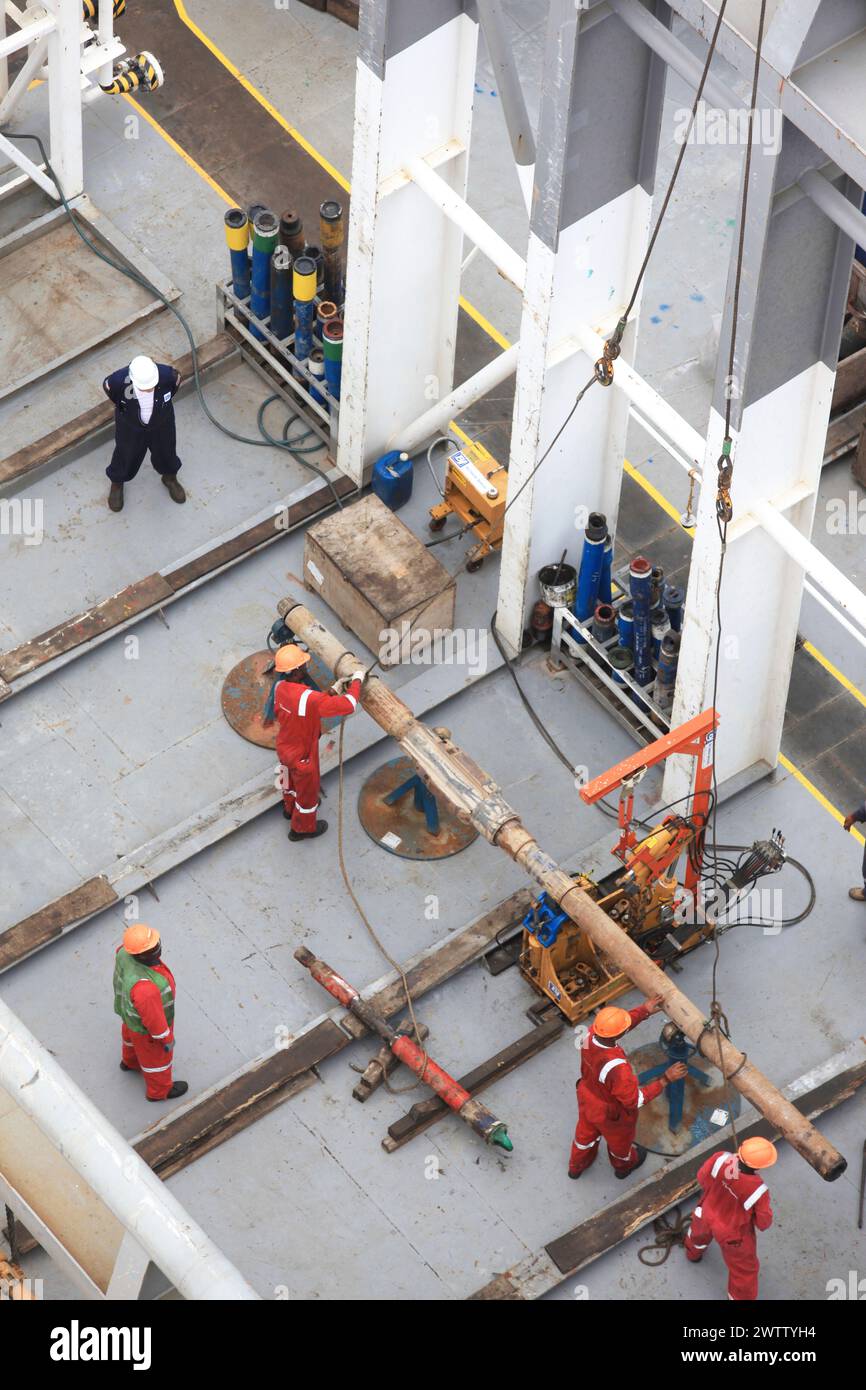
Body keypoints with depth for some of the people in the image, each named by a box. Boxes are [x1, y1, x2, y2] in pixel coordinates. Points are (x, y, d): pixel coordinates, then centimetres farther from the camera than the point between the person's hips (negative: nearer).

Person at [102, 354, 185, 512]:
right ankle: (116, 484, 57)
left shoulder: (167, 375, -39)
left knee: (166, 451, 28)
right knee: (126, 456, 24)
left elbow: (177, 378, -11)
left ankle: (170, 478, 61)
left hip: (161, 424, 1)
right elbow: (107, 386, -14)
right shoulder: (119, 381, -41)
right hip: (130, 426, -1)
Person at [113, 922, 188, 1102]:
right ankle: (159, 1090, 52)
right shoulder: (144, 987, -49)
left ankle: (131, 1061, 66)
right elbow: (152, 1018, -31)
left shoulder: (126, 951, -28)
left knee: (132, 1035, 36)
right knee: (155, 1055, 23)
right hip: (146, 1024, -6)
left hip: (130, 1007, 6)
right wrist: (167, 1038, -13)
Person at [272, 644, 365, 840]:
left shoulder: (281, 687, -16)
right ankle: (303, 828, 45)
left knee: (291, 779, 35)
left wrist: (333, 691, -5)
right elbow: (348, 705, -38)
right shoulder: (308, 698, -41)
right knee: (308, 789, 21)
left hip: (284, 748, 7)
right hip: (302, 755, -7)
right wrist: (357, 681, -23)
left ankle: (290, 808, 64)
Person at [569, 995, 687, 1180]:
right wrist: (666, 1079, -33)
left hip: (587, 1097, 5)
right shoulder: (616, 1068, -48)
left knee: (586, 1132, 35)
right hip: (611, 1113, -5)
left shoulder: (590, 1035, -29)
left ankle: (576, 1166, 63)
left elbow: (613, 1026, -5)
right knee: (620, 1140, 30)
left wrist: (644, 1011, -6)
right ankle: (624, 1165, 62)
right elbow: (635, 1100, -35)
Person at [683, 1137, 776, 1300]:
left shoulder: (721, 1159, -35)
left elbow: (703, 1177, -12)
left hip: (708, 1214, 5)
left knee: (701, 1230, 42)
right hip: (733, 1232, -5)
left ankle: (694, 1252, 74)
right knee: (744, 1269, 24)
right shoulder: (757, 1190, -41)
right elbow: (764, 1223, -24)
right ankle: (741, 1298, 45)